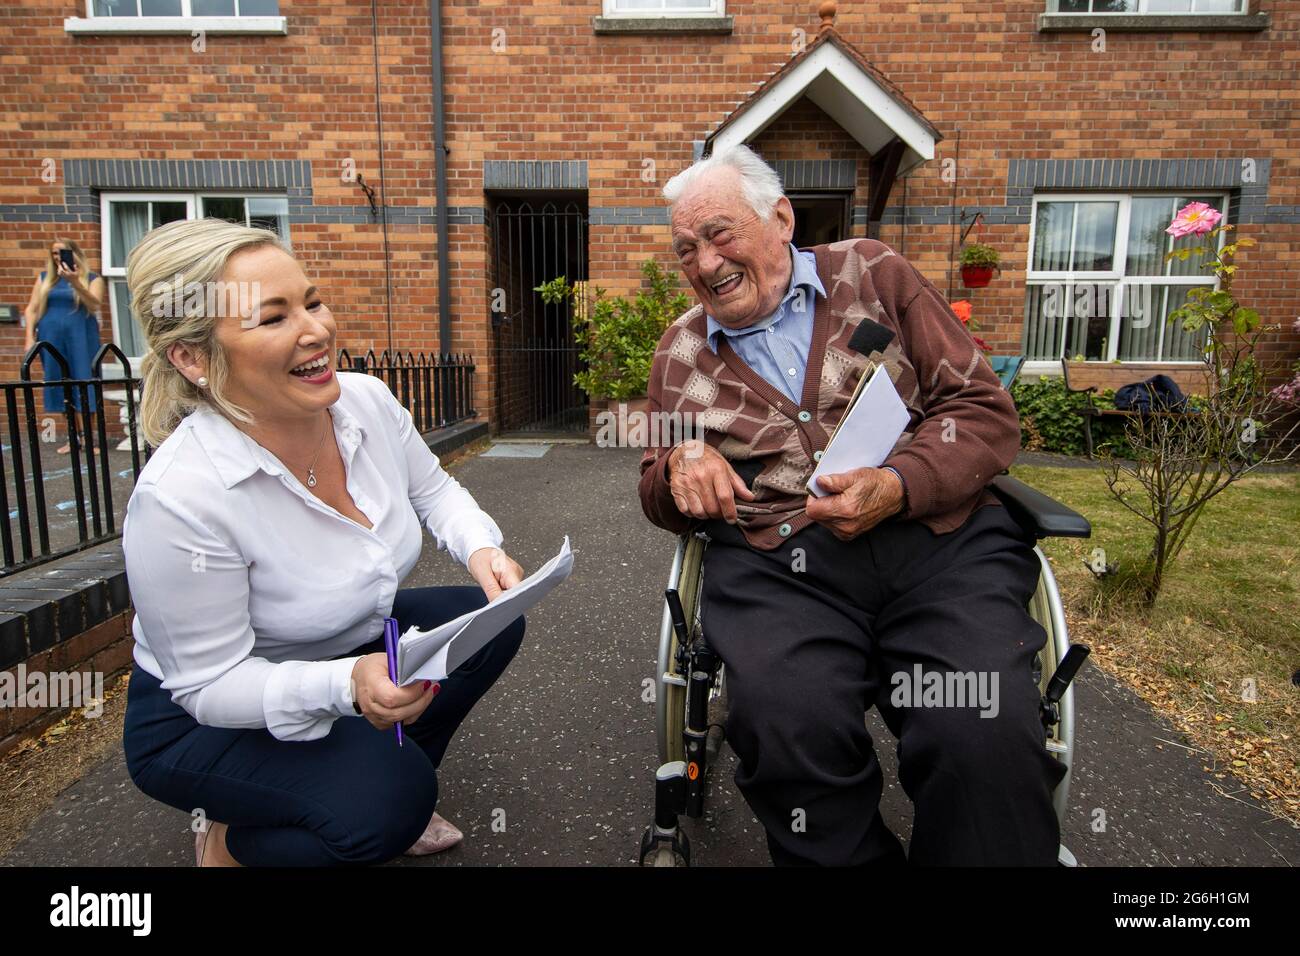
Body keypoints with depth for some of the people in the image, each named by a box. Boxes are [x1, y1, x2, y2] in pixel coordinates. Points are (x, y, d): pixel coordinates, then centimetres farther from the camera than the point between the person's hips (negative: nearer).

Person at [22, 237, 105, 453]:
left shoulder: (92, 279, 4)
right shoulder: (45, 278, 13)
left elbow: (95, 305, -13)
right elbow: (32, 309, 12)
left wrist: (75, 282, -25)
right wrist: (29, 337, 3)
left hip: (81, 338, -3)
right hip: (51, 338, 3)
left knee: (84, 384, -5)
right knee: (59, 384, 5)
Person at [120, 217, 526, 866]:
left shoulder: (367, 400, -16)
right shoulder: (179, 496, -34)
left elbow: (433, 491, 2)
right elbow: (211, 683, -25)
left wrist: (481, 548, -18)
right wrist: (347, 685, -41)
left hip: (349, 646, 7)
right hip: (200, 720, -6)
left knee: (491, 619, -8)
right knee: (387, 801, -27)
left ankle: (389, 795, 13)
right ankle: (227, 843, 7)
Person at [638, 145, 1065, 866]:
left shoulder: (875, 273, 12)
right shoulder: (680, 350, 18)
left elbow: (986, 409, 7)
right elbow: (657, 497, 21)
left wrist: (898, 485, -12)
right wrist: (679, 466, -4)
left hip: (941, 539, 0)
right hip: (775, 559, 1)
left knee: (987, 737, -27)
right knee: (787, 726, -29)